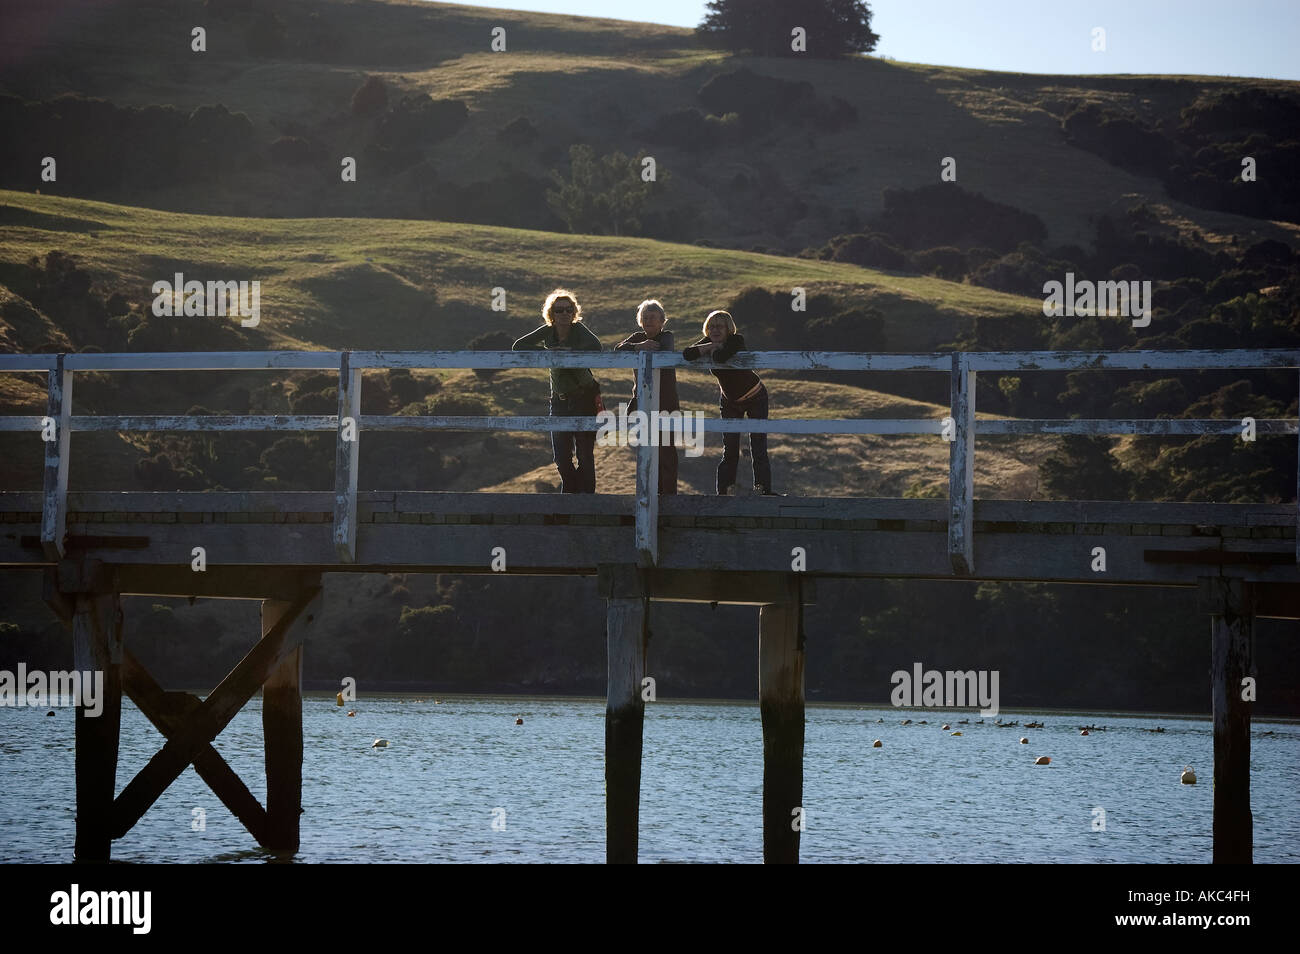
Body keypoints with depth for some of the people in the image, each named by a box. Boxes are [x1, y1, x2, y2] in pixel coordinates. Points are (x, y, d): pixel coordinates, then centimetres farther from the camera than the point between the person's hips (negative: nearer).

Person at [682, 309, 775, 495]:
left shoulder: (737, 340, -26)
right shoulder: (708, 341, -12)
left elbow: (721, 357, -46)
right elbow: (687, 354, -30)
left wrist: (714, 351, -25)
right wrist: (711, 346, -30)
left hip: (755, 398, -4)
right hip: (729, 401, 4)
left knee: (758, 449, -8)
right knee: (729, 450, 3)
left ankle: (765, 490, -3)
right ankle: (723, 492, 8)